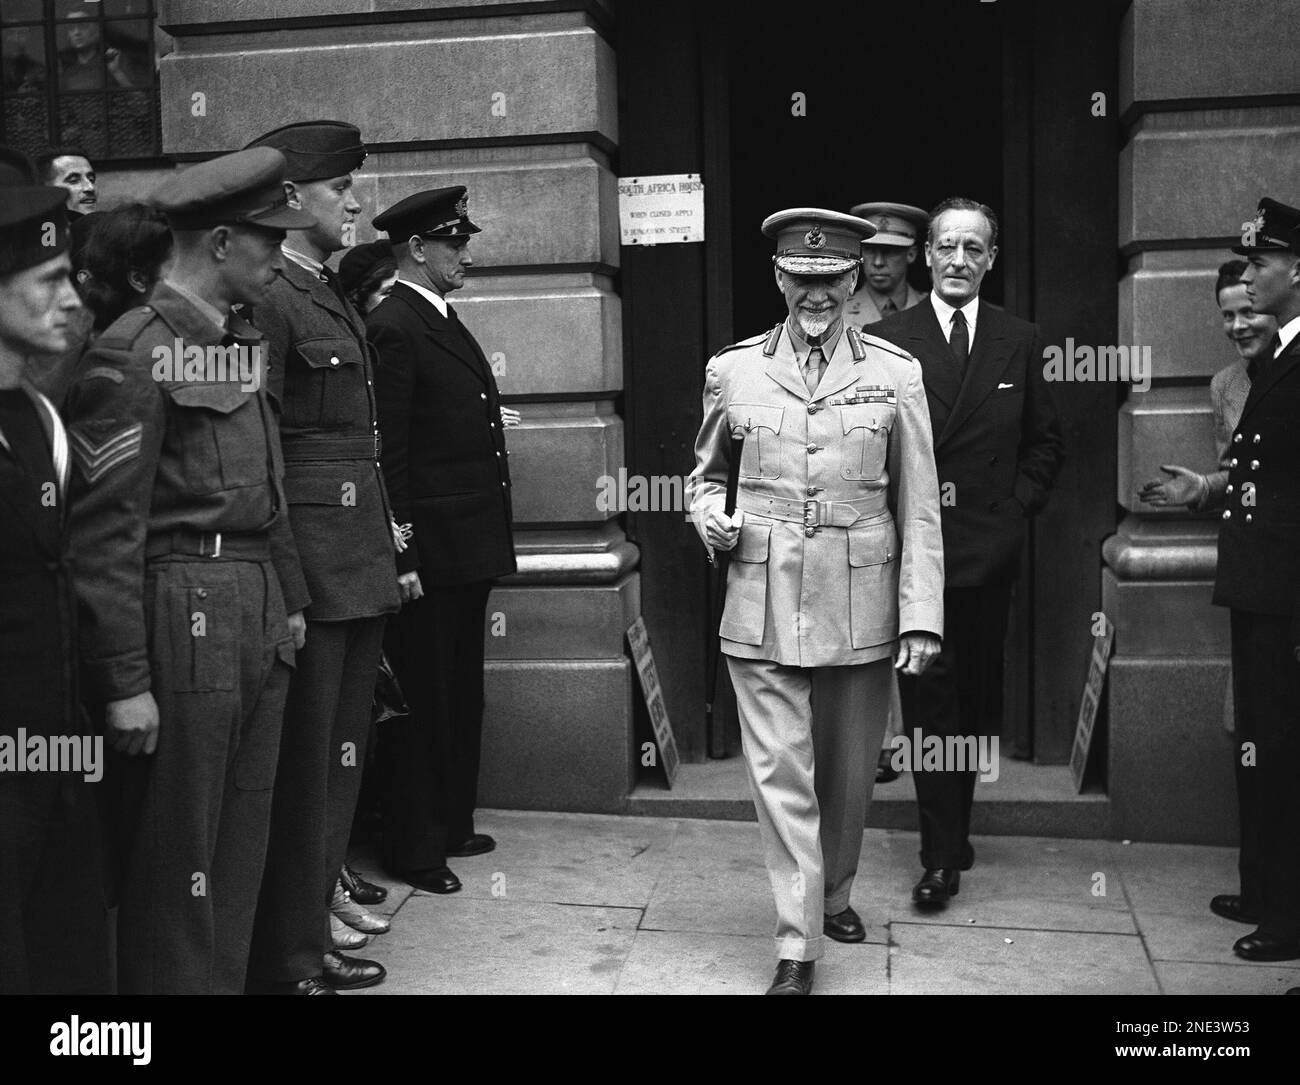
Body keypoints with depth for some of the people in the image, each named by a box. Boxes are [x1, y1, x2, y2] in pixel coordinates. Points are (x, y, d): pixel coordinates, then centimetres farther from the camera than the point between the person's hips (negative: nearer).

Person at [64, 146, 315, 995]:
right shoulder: (135, 353, -12)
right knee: (175, 857, 4)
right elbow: (105, 532, -15)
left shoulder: (243, 343, 13)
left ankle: (228, 978, 28)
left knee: (242, 850, 16)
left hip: (258, 623, 8)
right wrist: (125, 682, -15)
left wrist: (289, 598, 13)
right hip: (186, 619, -8)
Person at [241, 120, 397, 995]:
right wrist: (287, 589, -20)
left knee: (343, 751, 17)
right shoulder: (270, 301, -12)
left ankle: (314, 913, 31)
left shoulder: (339, 298, 16)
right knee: (305, 758, 0)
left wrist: (389, 537, 15)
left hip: (362, 563, 9)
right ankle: (290, 958, 13)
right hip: (313, 560, -9)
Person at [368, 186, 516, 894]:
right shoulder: (392, 329, -13)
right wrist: (402, 557, -20)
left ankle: (451, 824, 30)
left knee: (461, 694, 17)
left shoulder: (448, 325, 17)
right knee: (422, 698, 1)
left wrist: (491, 542, 16)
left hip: (469, 546, 9)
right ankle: (412, 849, 13)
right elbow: (387, 455, -17)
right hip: (429, 550, -9)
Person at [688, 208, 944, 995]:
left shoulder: (895, 375, 1)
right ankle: (797, 949, 9)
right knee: (781, 774, -1)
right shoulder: (732, 371, 3)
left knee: (849, 773, 15)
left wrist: (922, 618, -4)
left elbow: (919, 509, 1)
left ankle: (836, 893, 40)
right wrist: (711, 515, -5)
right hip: (763, 610, 0)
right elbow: (706, 475, 18)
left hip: (861, 611, 1)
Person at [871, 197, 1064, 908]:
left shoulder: (1020, 342, 9)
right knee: (929, 698, -3)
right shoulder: (886, 341, 0)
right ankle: (942, 853, 5)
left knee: (976, 698, 11)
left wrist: (1019, 505, 2)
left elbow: (1045, 441, 14)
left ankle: (951, 829, 28)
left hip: (989, 548, 3)